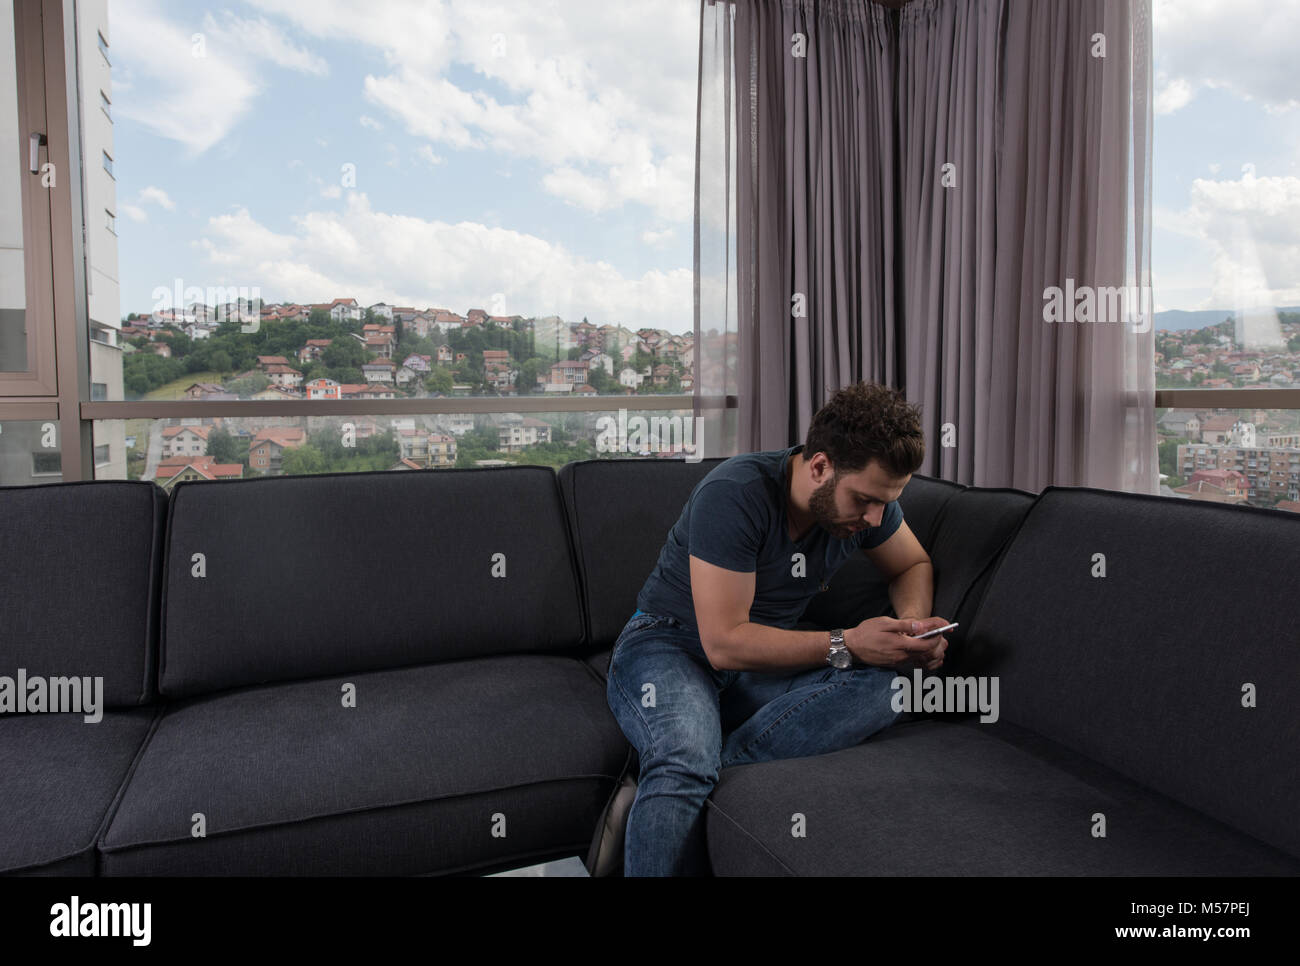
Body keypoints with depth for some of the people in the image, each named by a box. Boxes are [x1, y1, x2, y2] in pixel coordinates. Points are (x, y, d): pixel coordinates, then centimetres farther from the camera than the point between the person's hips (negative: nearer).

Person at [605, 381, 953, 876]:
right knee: (683, 760, -41)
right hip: (669, 647, -6)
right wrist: (845, 645, -27)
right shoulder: (735, 494, -25)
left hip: (763, 667, 6)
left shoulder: (866, 493, -5)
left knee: (883, 685, -27)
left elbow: (913, 565, 16)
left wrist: (914, 622, -7)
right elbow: (725, 643, -24)